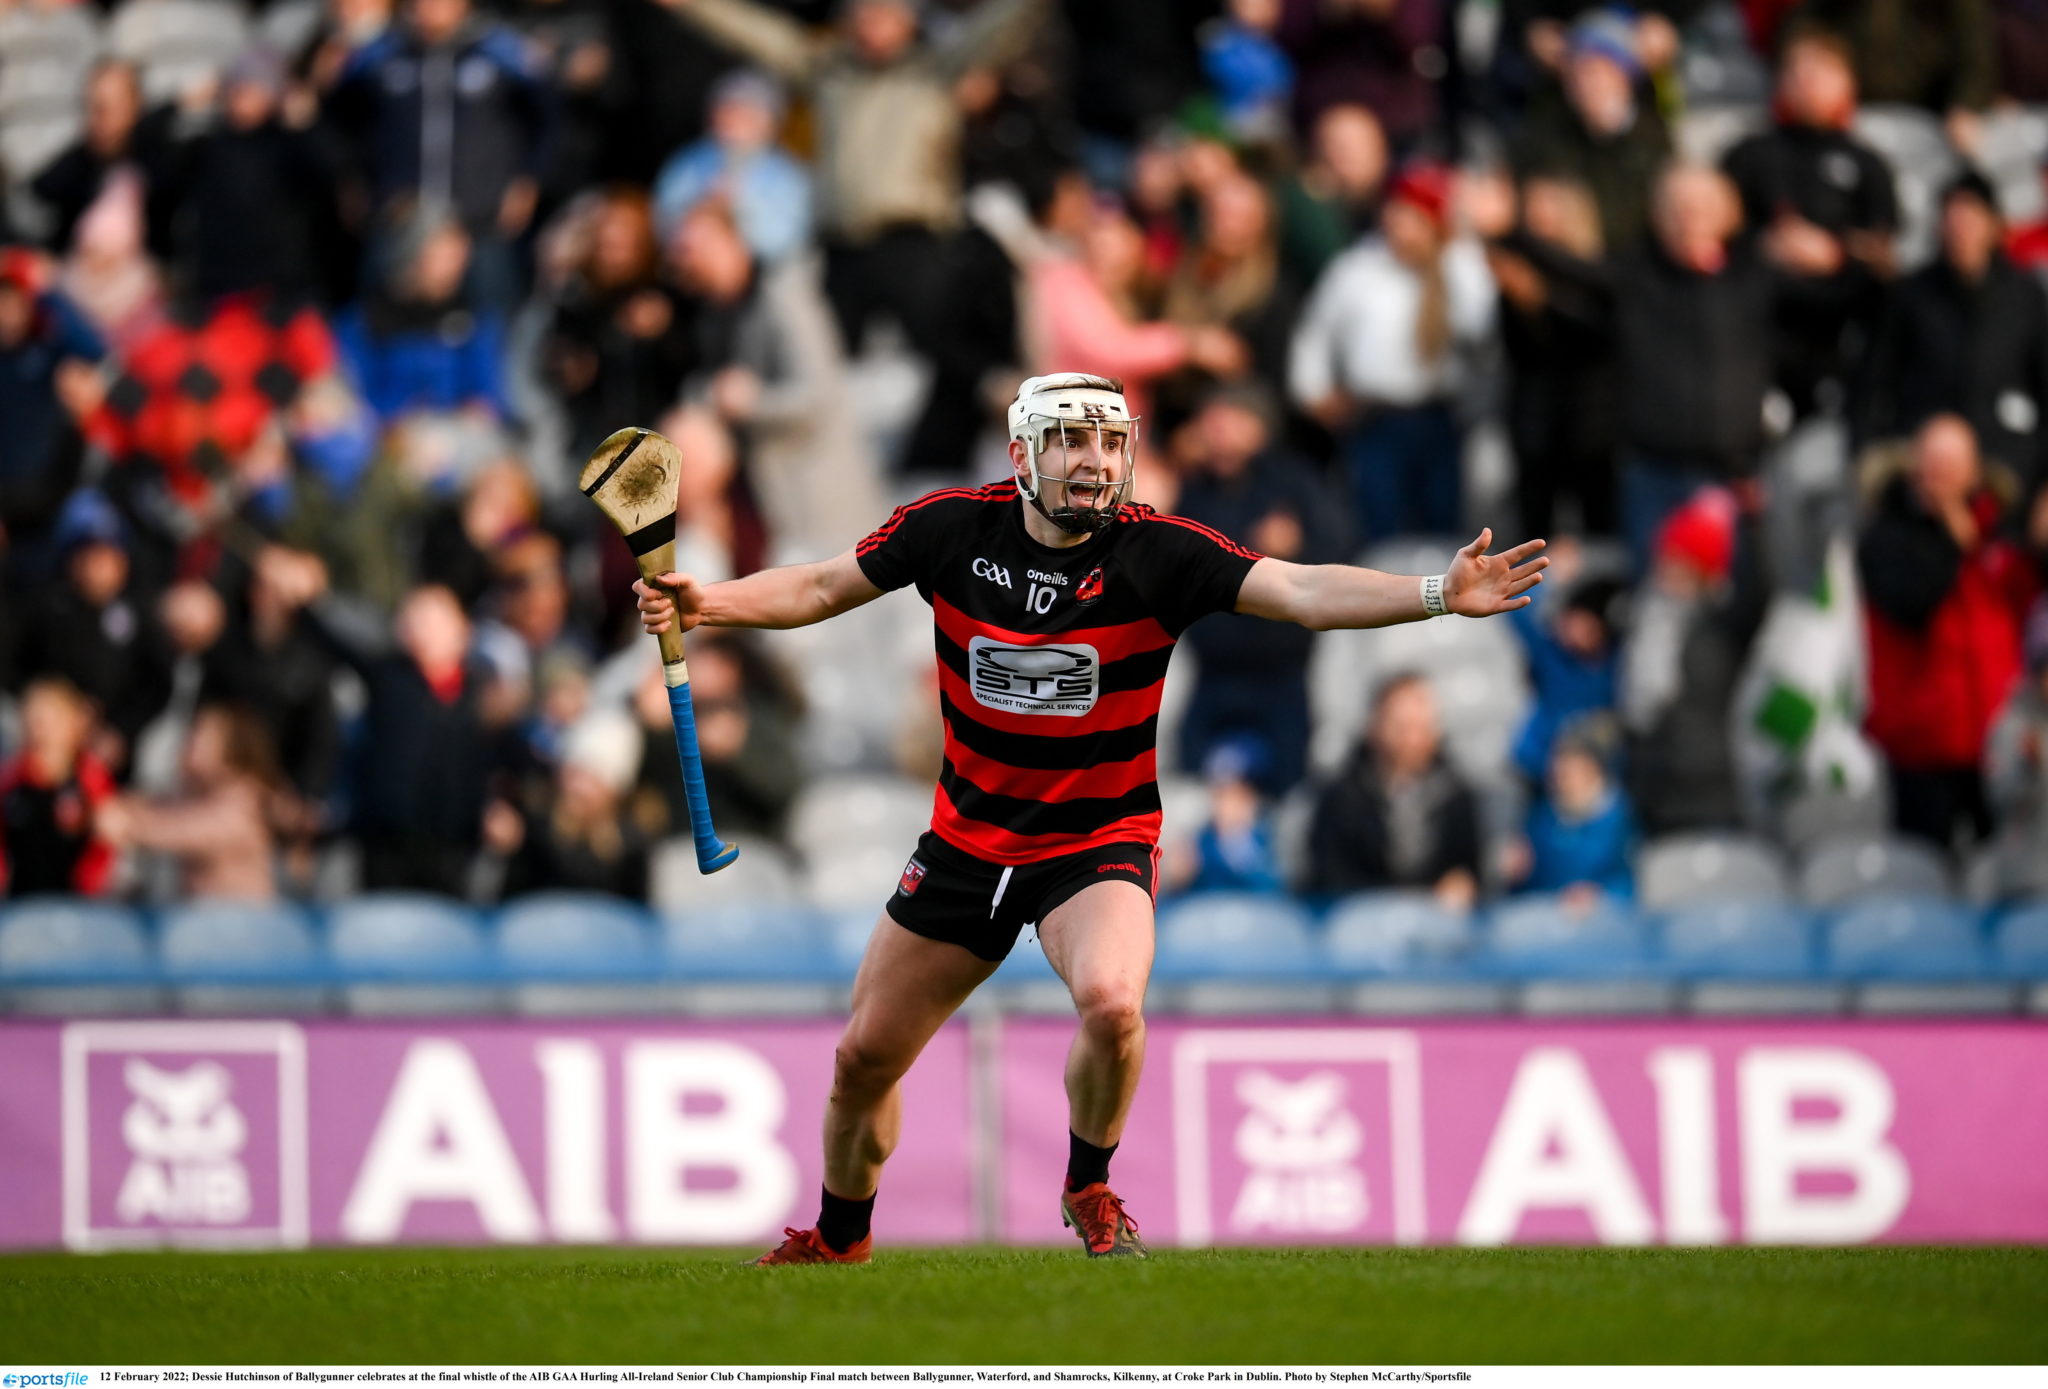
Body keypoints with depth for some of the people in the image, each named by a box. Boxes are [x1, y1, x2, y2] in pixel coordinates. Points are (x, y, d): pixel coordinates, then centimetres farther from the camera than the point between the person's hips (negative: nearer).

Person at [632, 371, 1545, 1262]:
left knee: (1111, 1003, -33)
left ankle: (1088, 1189, -4)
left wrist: (1438, 594, -38)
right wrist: (707, 602, -10)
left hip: (1099, 843, -3)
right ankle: (837, 1239, 38)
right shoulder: (952, 528, -9)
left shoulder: (1157, 554, -16)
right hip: (966, 843, 3)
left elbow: (1305, 593, -24)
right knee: (863, 1059, 9)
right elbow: (823, 588, 5)